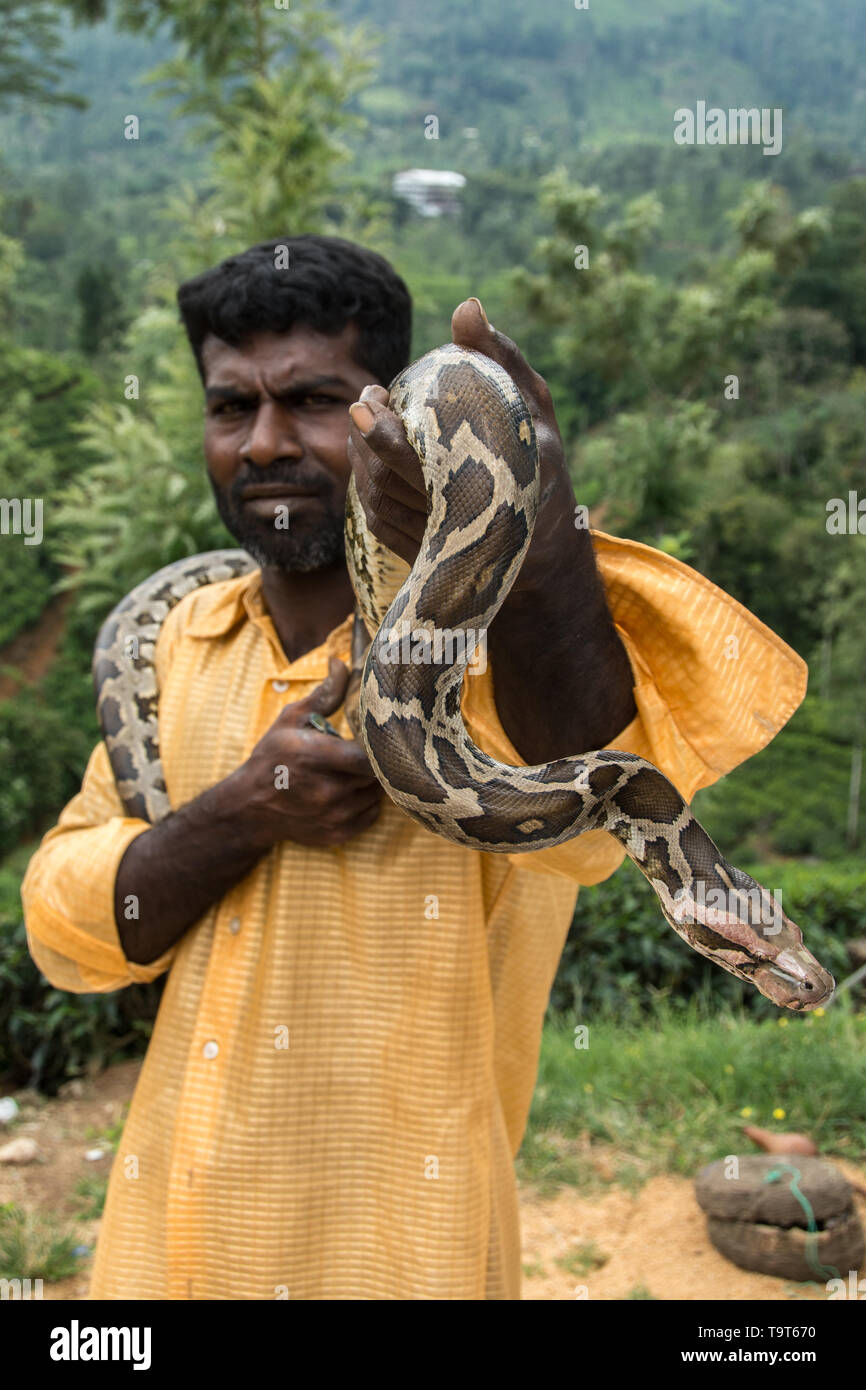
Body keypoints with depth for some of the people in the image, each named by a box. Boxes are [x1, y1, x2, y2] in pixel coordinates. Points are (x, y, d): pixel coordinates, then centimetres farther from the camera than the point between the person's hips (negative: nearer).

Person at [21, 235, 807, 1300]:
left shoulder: (482, 621, -16)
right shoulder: (186, 639, 0)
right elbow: (62, 930, -2)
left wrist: (541, 547, -56)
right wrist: (242, 814, -19)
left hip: (393, 1253, -4)